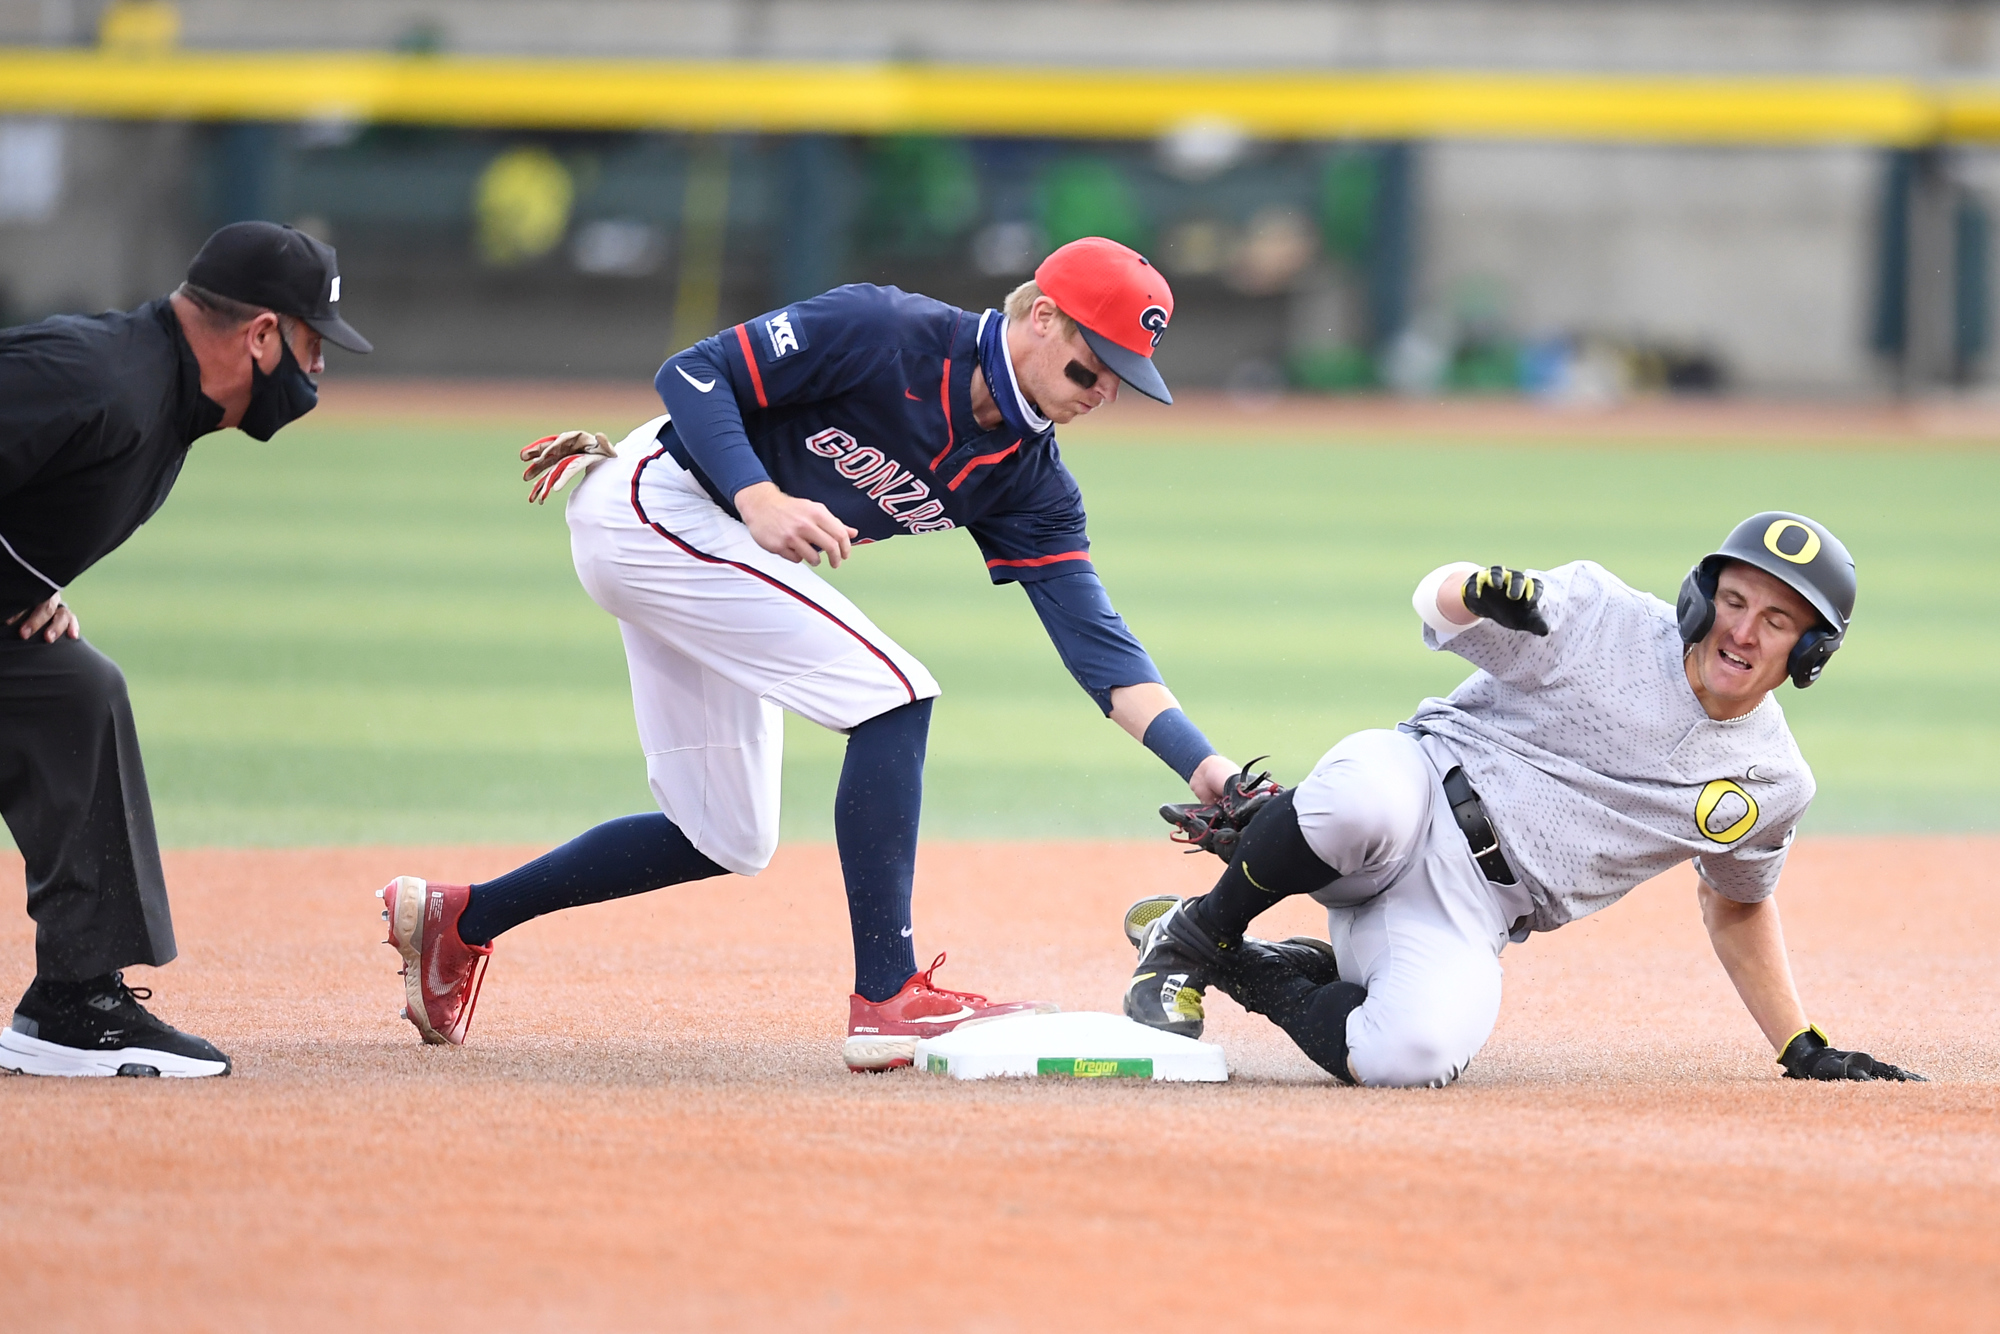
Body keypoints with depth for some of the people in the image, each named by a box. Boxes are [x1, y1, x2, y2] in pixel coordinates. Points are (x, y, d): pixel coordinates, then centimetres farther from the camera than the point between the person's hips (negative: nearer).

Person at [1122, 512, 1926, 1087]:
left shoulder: (1774, 784, 6)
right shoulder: (1604, 618, -5)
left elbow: (1736, 907, 24)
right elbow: (1438, 598, -5)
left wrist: (1803, 1050, 19)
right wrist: (1481, 589, -30)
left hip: (1470, 919, 3)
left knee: (1410, 1055, -33)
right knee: (1363, 800, -43)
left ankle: (1241, 972, -2)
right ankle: (1196, 930, -14)